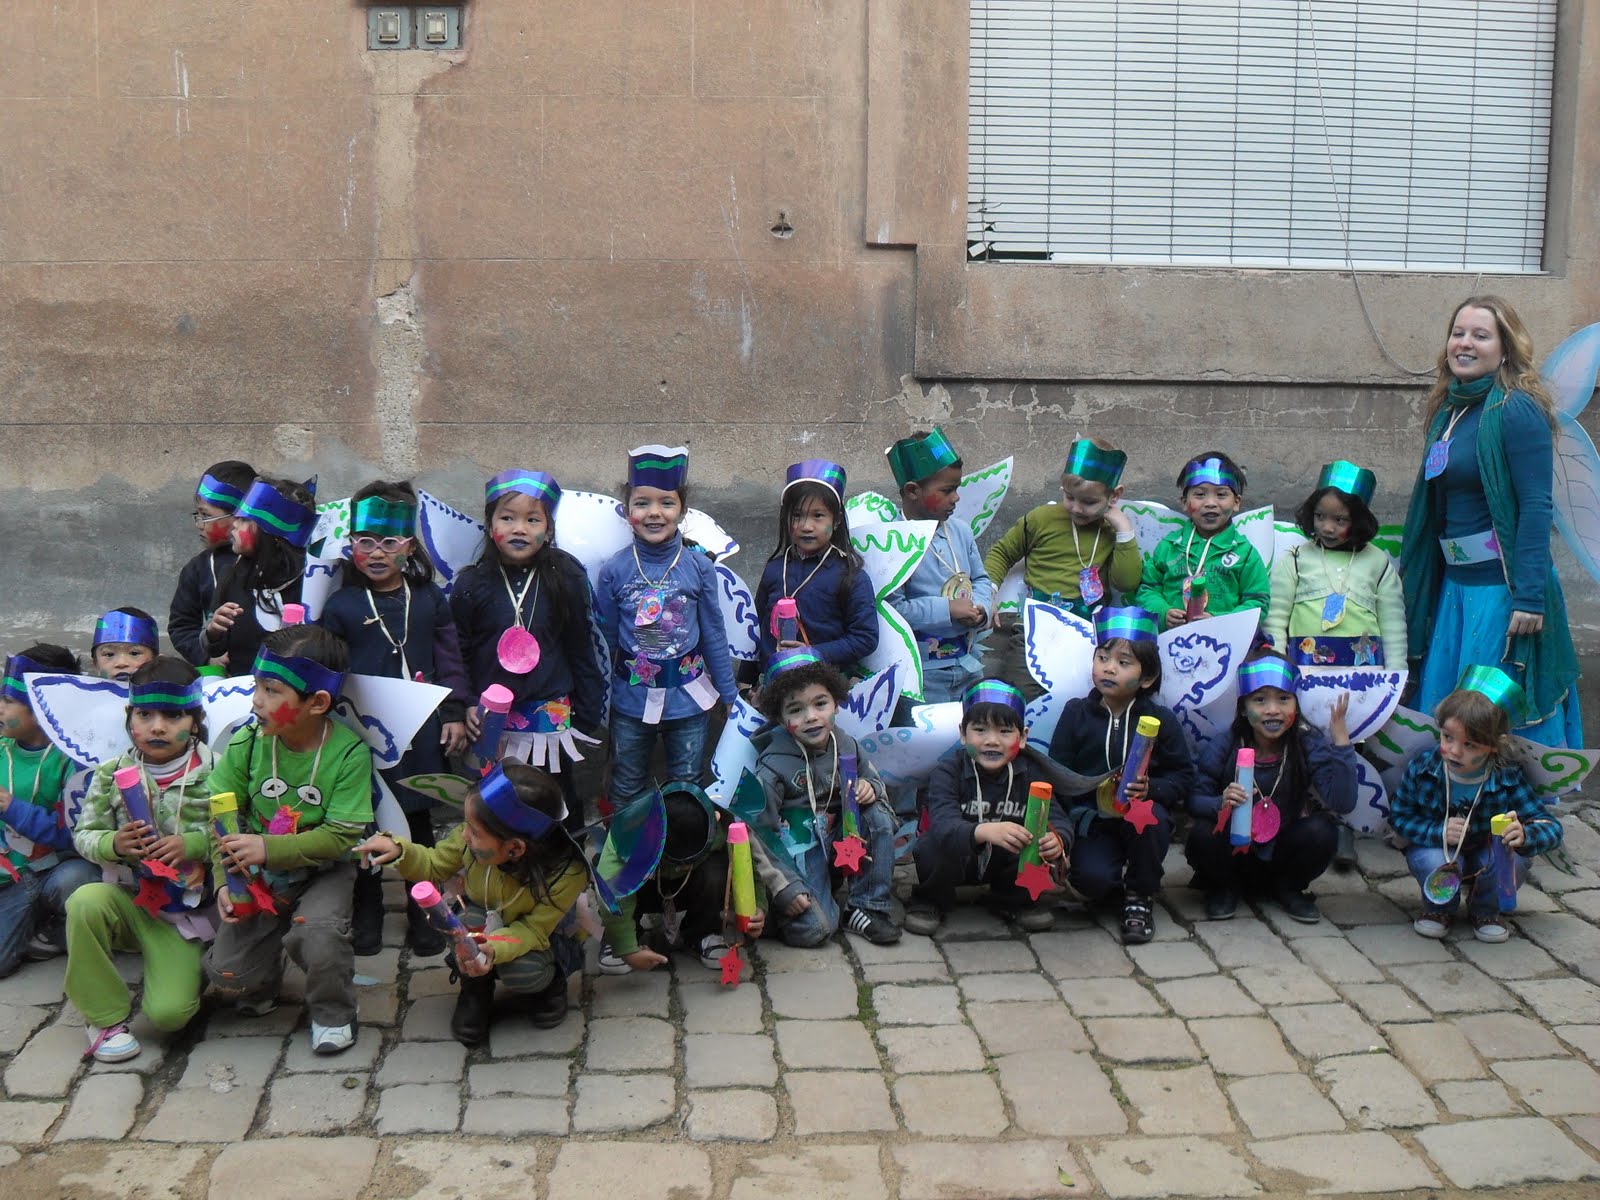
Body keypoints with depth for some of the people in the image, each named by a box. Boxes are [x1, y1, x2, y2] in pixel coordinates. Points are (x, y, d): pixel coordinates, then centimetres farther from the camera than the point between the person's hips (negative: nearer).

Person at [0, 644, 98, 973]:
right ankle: (35, 920, 13)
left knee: (72, 879, -40)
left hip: (60, 867, -3)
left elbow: (75, 833, -20)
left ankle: (58, 931, -5)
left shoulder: (71, 757, -12)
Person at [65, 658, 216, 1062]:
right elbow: (84, 836, 0)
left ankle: (180, 976, 21)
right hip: (128, 902, 2)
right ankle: (106, 1017, -14)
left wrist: (193, 844, -24)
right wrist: (113, 844, -20)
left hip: (186, 912, -2)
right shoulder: (111, 775, -2)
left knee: (169, 1013, -19)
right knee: (84, 901, -33)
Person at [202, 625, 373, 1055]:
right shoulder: (246, 745, -8)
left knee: (318, 933, -32)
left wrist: (269, 848, -27)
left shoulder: (349, 753, -17)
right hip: (256, 877, 3)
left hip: (322, 872, -3)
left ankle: (333, 1013, -1)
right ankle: (264, 984, 27)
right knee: (227, 976, -11)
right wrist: (224, 881, -18)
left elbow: (340, 837, -18)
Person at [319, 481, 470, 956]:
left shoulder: (430, 599, 3)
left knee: (419, 820, 10)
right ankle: (367, 912, 23)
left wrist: (454, 712, 3)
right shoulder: (341, 606, -3)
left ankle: (422, 912, 23)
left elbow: (449, 659, 7)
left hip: (420, 734, 2)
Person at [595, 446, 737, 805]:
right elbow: (605, 639, 0)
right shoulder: (614, 570, -9)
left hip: (689, 698, 0)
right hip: (631, 699, 0)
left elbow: (714, 635, 0)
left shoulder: (698, 566, -8)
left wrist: (729, 694, 4)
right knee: (627, 790, 16)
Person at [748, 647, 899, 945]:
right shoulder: (773, 767, -18)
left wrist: (869, 788, -12)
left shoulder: (845, 746, -4)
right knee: (815, 929, -24)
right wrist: (783, 887, -20)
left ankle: (867, 909, -8)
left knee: (878, 815, -19)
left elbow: (872, 779, 15)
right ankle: (777, 906, 11)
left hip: (840, 839, 6)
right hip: (797, 851, -5)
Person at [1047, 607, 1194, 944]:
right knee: (1093, 878, -29)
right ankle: (1117, 887, 12)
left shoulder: (1160, 720, 0)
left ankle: (1139, 897, -9)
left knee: (1149, 816, -35)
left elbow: (1184, 777, -1)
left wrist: (1151, 789, -21)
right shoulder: (1076, 714, 2)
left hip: (1143, 815, 1)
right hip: (1092, 819, -1)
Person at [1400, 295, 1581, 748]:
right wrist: (1415, 580, 17)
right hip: (1453, 582, 8)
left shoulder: (1517, 411, -13)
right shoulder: (1448, 410, 11)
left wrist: (1530, 596, -22)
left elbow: (1535, 506, -18)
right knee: (1439, 708, 13)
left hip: (1501, 583, -8)